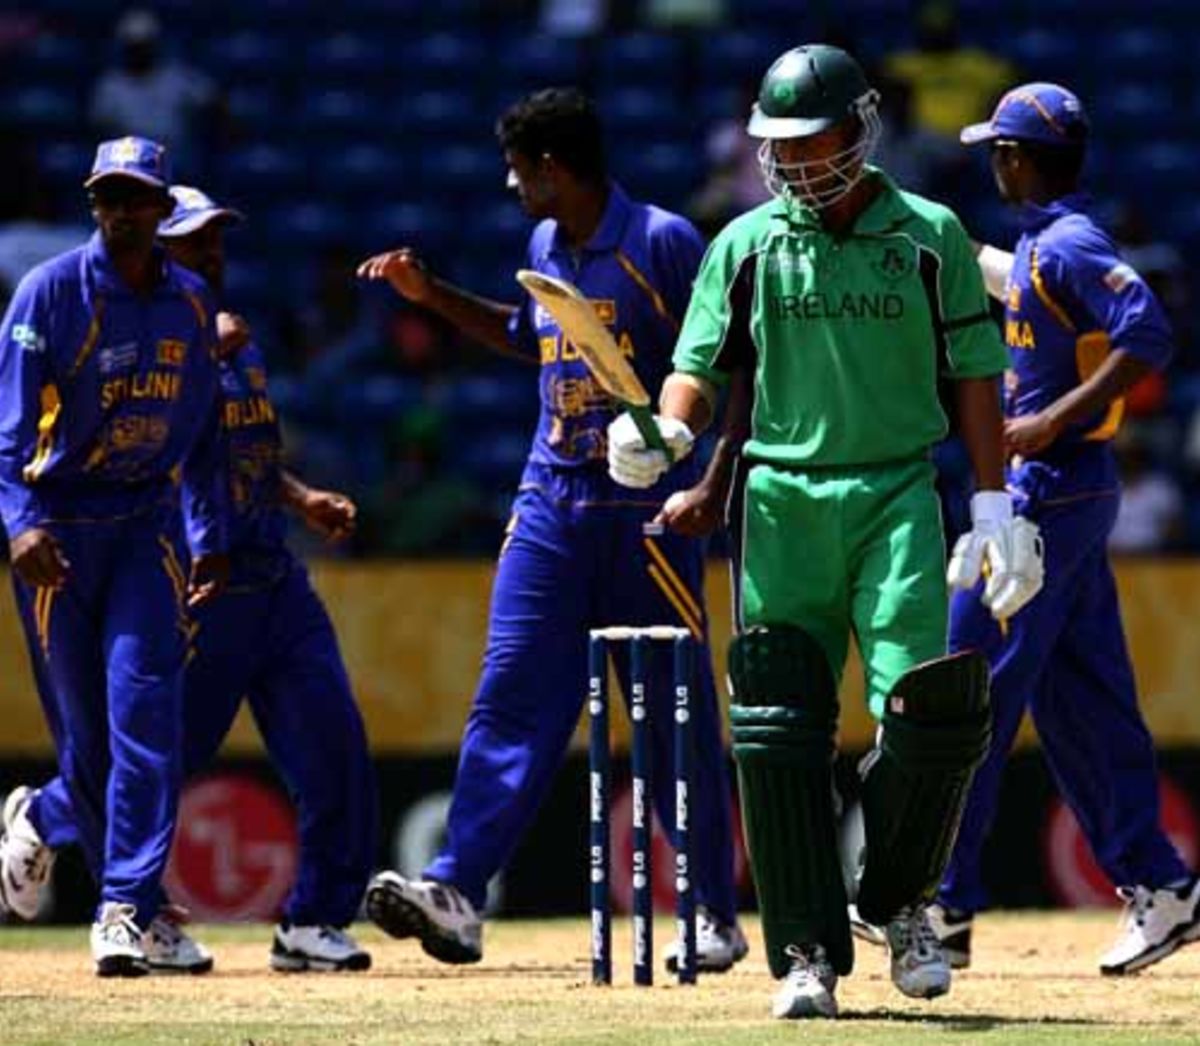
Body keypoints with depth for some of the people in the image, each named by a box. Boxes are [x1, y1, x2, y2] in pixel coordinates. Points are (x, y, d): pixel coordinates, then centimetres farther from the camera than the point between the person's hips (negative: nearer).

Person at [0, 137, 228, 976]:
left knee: (143, 705, -13)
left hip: (147, 522, 3)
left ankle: (124, 909, -16)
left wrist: (209, 540, 12)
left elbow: (201, 433, 16)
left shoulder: (192, 303, 8)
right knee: (83, 728, 1)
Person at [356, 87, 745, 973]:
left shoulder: (662, 242, -10)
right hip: (552, 501, 6)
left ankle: (716, 916, 10)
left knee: (678, 716, 1)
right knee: (512, 699, -4)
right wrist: (431, 295, 24)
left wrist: (711, 484, -20)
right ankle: (455, 891, -12)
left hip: (646, 509, -6)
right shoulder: (545, 247, 12)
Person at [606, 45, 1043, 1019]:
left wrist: (994, 503, -1)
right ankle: (809, 951, 2)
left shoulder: (931, 237, 5)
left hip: (899, 495, -1)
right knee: (780, 730, -5)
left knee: (926, 711, -13)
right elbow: (700, 369, 5)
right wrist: (666, 436, -16)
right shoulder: (747, 243, 7)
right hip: (782, 498, 1)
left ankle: (902, 904, 12)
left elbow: (975, 376, 5)